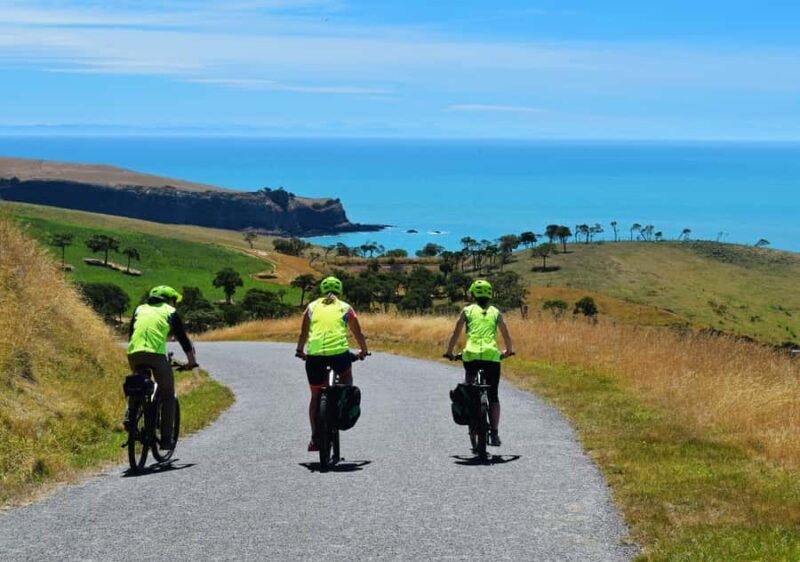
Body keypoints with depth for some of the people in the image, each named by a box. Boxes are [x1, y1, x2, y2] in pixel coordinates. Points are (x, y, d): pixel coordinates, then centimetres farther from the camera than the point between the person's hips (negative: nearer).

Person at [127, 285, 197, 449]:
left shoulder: (140, 309, 28)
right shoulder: (170, 311, 20)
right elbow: (182, 337, 22)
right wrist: (192, 360, 34)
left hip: (134, 353, 3)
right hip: (156, 354, -3)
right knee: (167, 395, 11)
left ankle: (130, 415, 7)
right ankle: (166, 438, 6)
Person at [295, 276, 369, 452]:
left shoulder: (312, 307, 19)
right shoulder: (345, 308, 17)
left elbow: (303, 334, 24)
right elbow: (358, 334, 24)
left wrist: (300, 351, 41)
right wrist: (364, 351, 40)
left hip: (314, 355, 1)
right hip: (339, 352, -1)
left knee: (316, 396, 16)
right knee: (346, 376, 33)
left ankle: (315, 438, 12)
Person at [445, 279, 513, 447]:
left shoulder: (467, 310, 13)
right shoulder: (495, 312, 16)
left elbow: (455, 334, 12)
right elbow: (506, 336, 20)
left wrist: (449, 352, 25)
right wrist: (509, 351, 37)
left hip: (471, 354, -1)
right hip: (492, 356, 1)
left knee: (469, 384, 26)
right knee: (493, 396, 9)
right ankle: (494, 434, 1)